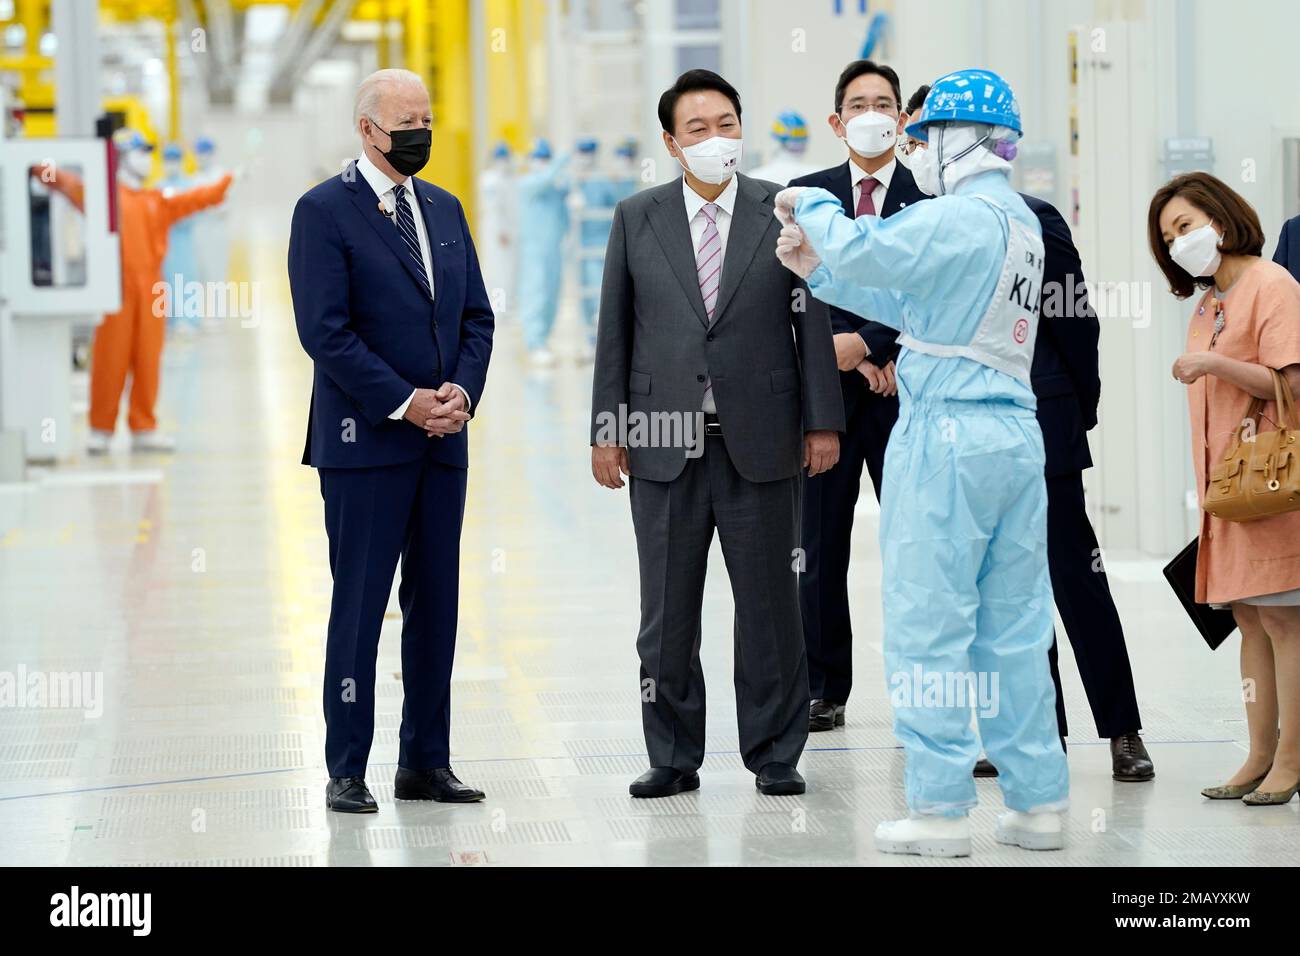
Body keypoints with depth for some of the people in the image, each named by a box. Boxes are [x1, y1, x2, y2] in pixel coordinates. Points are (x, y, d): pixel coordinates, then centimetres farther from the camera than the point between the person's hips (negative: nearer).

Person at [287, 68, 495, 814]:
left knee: (436, 605, 8)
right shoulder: (325, 211, -5)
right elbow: (325, 331, -12)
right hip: (364, 441, -6)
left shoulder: (444, 209, 15)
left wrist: (462, 390, -4)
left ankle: (426, 763, 14)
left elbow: (478, 317, 14)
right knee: (359, 606, -2)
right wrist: (403, 404, -15)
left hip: (443, 442, 6)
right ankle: (347, 771, 4)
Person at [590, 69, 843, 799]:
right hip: (665, 442, 1)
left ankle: (775, 755, 15)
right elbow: (615, 329, 6)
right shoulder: (637, 218, 5)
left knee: (770, 603, 5)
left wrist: (823, 421, -2)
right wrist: (607, 428, 1)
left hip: (761, 442, -1)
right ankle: (673, 758, 15)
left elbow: (813, 320, 2)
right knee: (667, 610, 6)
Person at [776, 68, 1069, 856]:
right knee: (1015, 628, 11)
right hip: (1017, 436, 8)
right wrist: (817, 267, 17)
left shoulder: (959, 218, -13)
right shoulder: (1022, 223, 15)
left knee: (929, 625, -2)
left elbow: (864, 253, -21)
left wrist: (812, 205, -1)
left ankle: (940, 810, -1)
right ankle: (1038, 802, 13)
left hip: (947, 438, -8)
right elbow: (906, 299, 19)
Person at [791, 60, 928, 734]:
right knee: (820, 550, 5)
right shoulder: (806, 194, 8)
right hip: (827, 393, 2)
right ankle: (824, 691, 13)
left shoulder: (928, 196, 3)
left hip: (905, 395, -2)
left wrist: (866, 344, -14)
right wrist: (862, 363, -9)